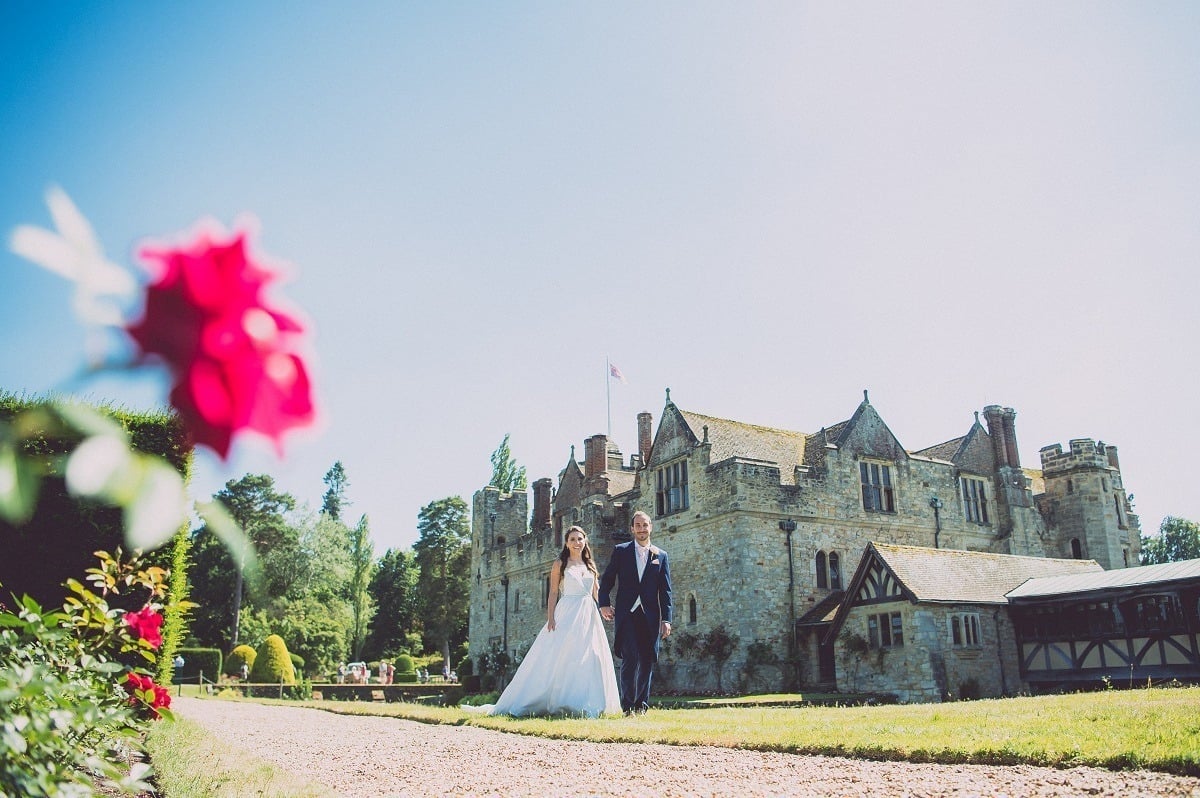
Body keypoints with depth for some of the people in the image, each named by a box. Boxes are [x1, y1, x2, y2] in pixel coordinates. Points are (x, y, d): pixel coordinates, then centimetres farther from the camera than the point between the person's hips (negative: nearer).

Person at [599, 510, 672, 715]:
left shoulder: (660, 556, 10)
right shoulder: (621, 551, 8)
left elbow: (665, 590, 7)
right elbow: (607, 580, 9)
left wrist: (666, 619, 1)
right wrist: (604, 604, -4)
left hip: (650, 616, 2)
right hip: (627, 614, -2)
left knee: (647, 661, 3)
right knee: (631, 658, -11)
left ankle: (642, 705, 14)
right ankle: (628, 705, -2)